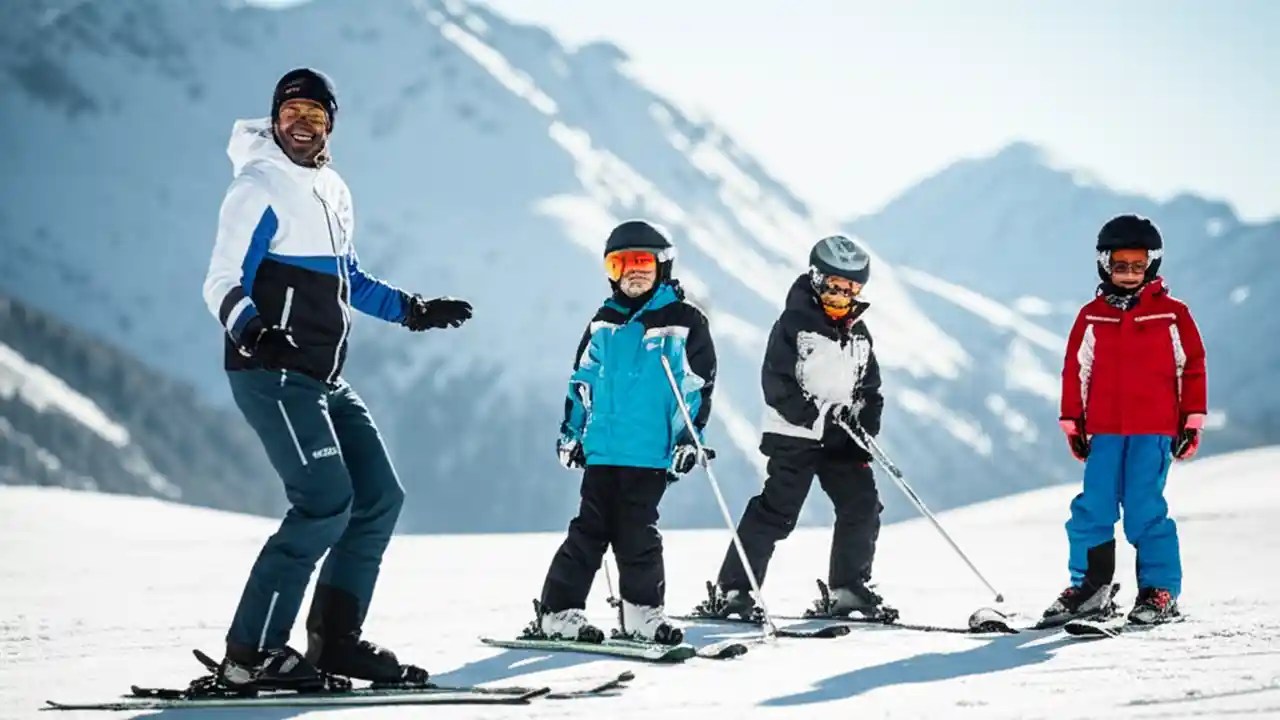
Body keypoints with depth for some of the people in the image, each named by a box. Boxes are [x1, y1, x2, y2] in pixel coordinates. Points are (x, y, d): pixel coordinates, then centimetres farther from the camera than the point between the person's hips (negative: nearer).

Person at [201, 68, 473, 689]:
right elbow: (223, 283, -15)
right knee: (327, 504, -18)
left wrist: (412, 310, 29)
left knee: (380, 498, 7)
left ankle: (335, 639, 15)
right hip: (273, 375, -9)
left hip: (326, 380, 9)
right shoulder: (259, 188, -9)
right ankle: (250, 653, -14)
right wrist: (252, 330, -34)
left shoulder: (333, 192, 16)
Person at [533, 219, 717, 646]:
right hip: (603, 448, 2)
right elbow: (581, 382, 18)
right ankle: (558, 611, 2)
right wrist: (571, 433, 14)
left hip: (652, 452, -2)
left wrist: (688, 438, -5)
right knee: (590, 529, 1)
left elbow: (698, 385, 1)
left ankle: (642, 610, 11)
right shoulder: (604, 323, 12)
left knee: (638, 532, 0)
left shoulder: (684, 323, 1)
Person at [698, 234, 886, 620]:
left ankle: (847, 589, 12)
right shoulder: (794, 324, -6)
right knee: (775, 512, -11)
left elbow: (870, 388, 15)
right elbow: (777, 384, -13)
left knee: (863, 507, 0)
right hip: (794, 437, -6)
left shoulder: (858, 332, 13)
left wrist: (865, 429, -2)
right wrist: (816, 417, -21)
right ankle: (730, 591, -8)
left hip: (842, 441, 6)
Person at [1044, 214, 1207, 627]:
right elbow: (1076, 371, 11)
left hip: (1153, 430, -3)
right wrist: (1073, 424, 9)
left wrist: (1192, 422, 3)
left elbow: (1192, 367, 6)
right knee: (1092, 509, 0)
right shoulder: (1092, 318, 7)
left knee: (1145, 510, -7)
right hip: (1104, 431, 3)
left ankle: (1160, 590, 3)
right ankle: (1090, 585, 12)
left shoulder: (1171, 314, 3)